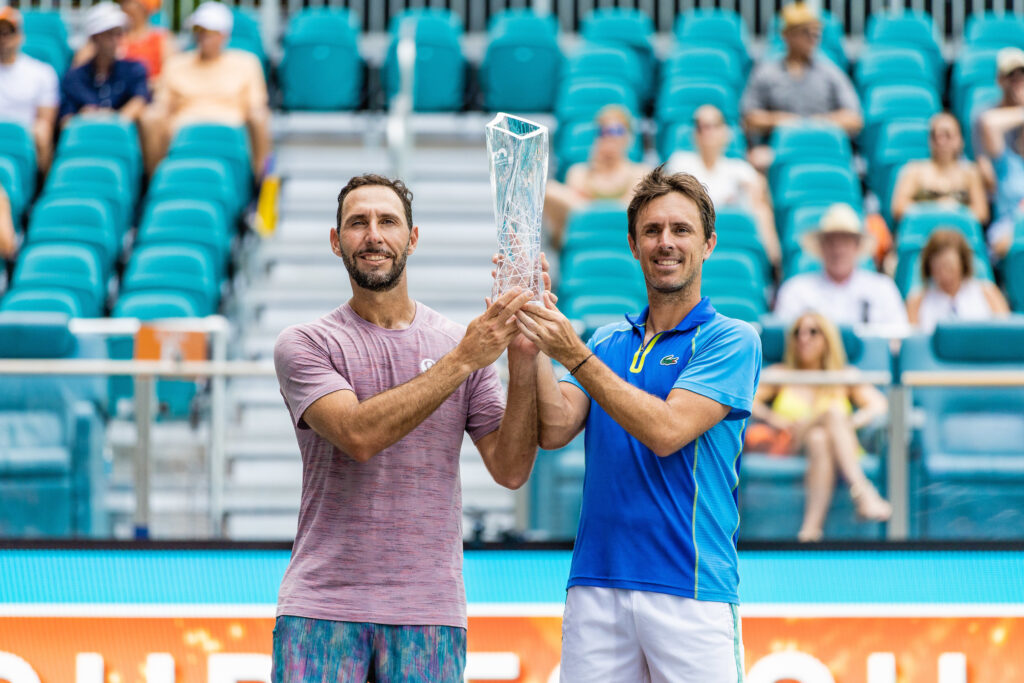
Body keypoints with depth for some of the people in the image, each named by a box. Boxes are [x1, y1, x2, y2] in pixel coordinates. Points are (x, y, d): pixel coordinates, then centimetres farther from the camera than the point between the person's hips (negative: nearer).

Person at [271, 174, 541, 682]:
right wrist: (463, 359, -19)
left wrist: (523, 362, -11)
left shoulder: (461, 343, 9)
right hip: (323, 604, -2)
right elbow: (358, 434, -17)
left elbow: (510, 470, 2)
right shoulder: (304, 345, 1)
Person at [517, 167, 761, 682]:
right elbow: (555, 430, 3)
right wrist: (531, 343, -8)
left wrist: (574, 355, -15)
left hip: (689, 587, -4)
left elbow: (666, 432, -13)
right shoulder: (608, 342, 16)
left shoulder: (730, 340, -1)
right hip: (595, 589, 4)